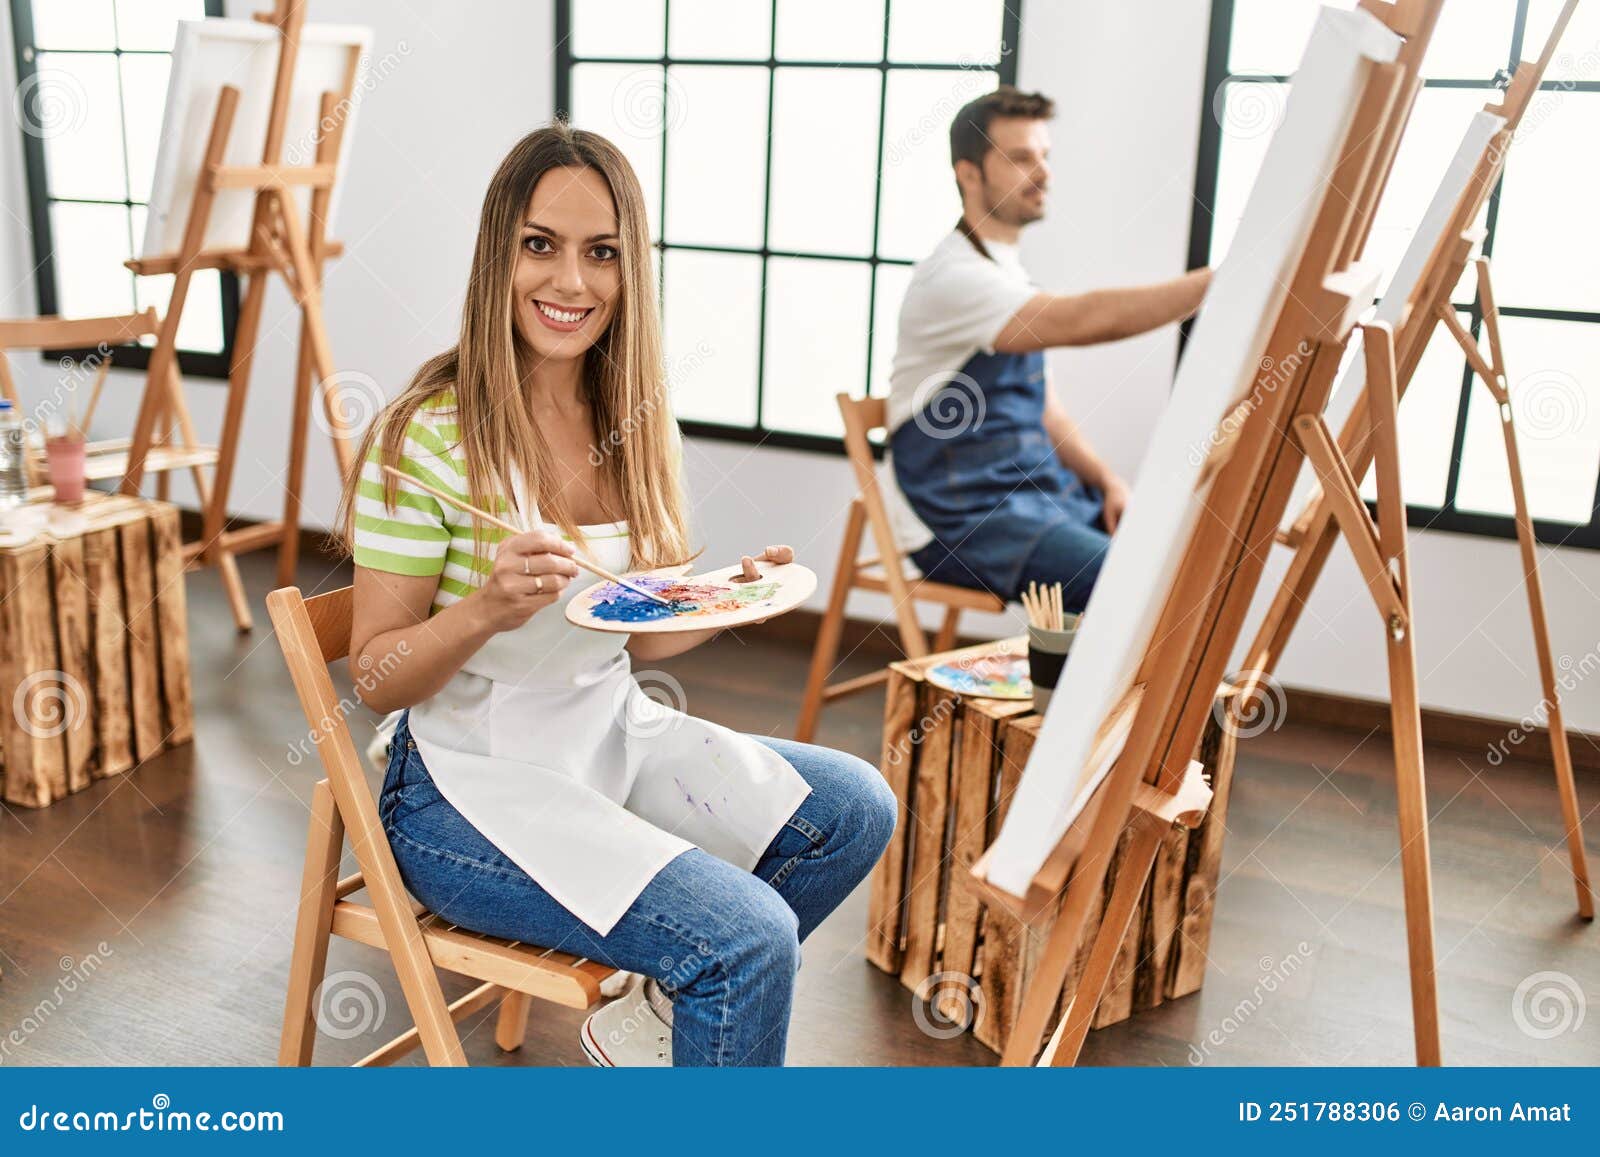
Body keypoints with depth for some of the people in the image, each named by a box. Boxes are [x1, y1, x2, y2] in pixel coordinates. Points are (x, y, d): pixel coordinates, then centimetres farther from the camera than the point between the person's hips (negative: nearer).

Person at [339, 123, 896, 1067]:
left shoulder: (632, 420, 3)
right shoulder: (428, 434, -16)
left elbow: (633, 642, 11)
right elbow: (377, 677, -12)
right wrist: (488, 606, -30)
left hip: (614, 735, 7)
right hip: (472, 777, -7)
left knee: (855, 809, 0)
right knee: (750, 936, -22)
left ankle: (663, 1021, 16)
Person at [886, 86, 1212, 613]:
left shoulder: (1009, 274, 17)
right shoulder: (952, 276, -14)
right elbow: (1086, 319, -29)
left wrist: (1107, 480, 1)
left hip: (1041, 492, 9)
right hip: (962, 521, -9)